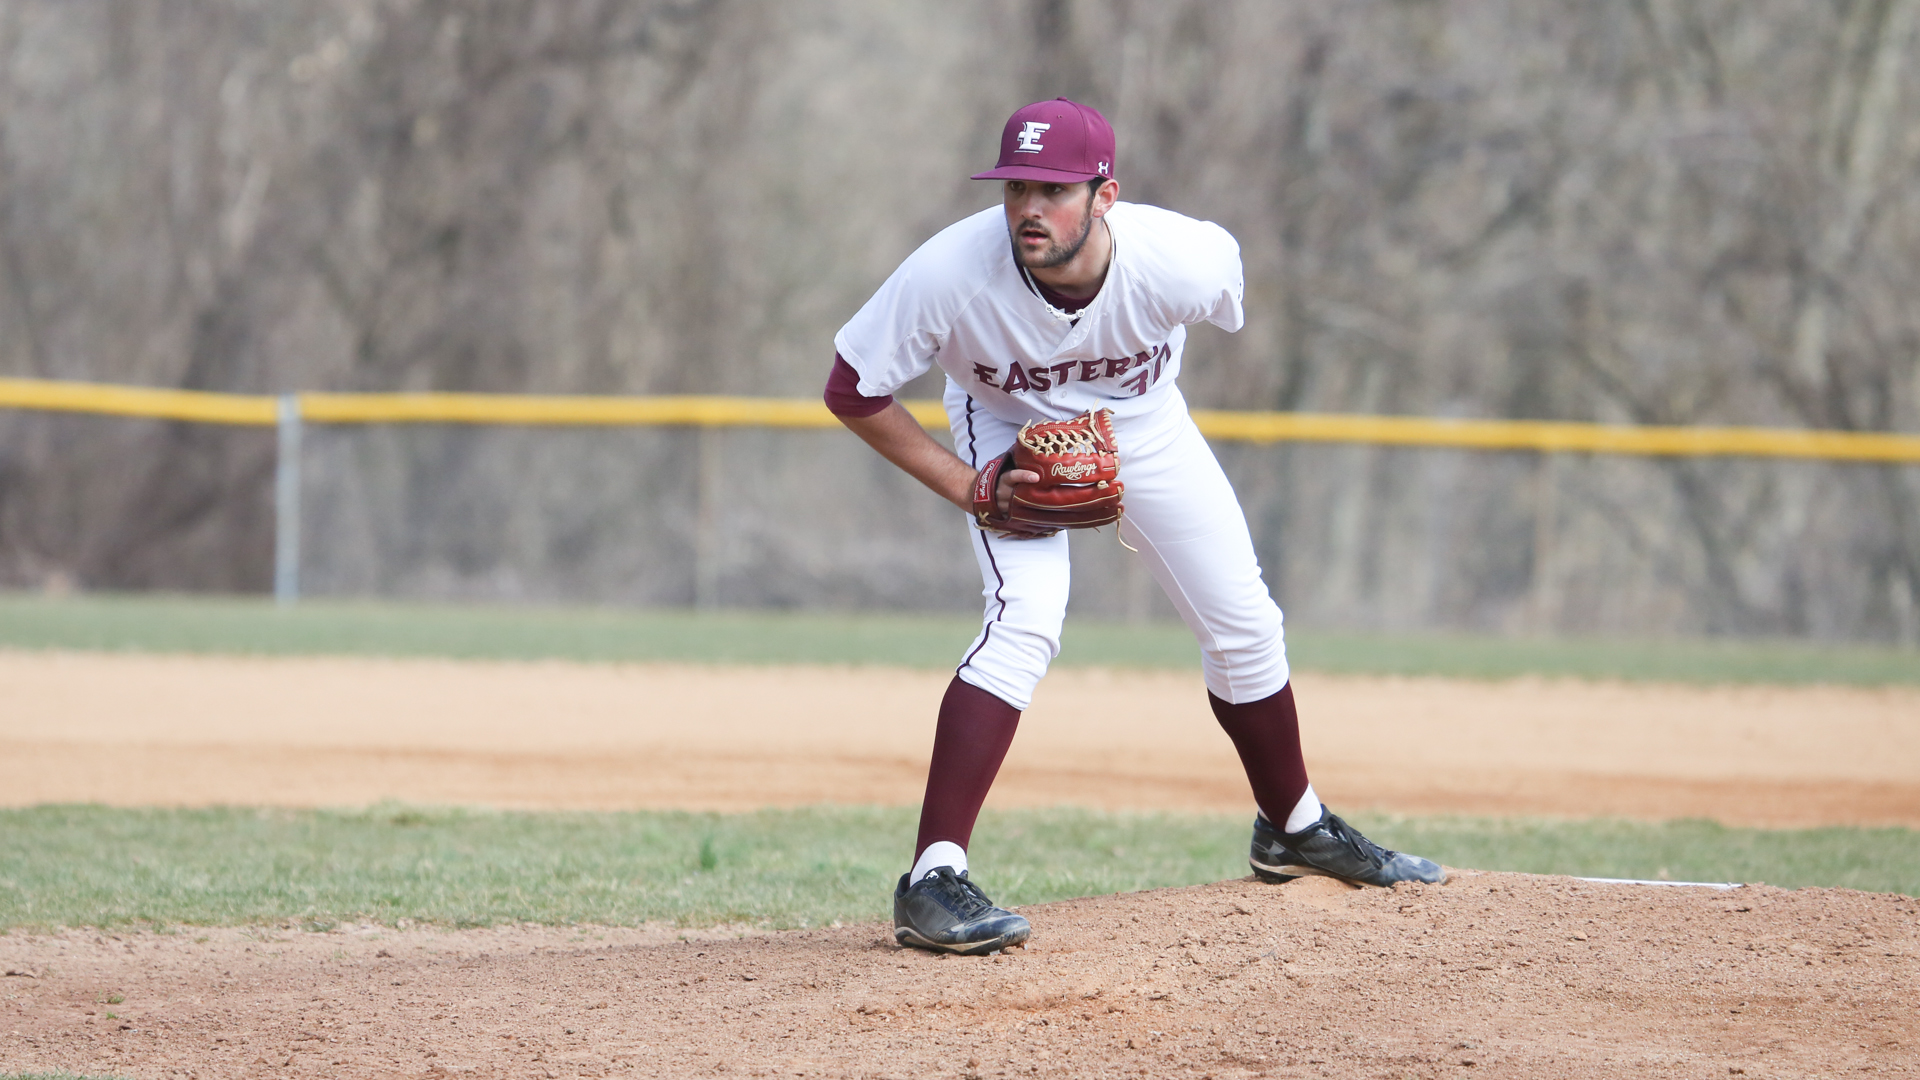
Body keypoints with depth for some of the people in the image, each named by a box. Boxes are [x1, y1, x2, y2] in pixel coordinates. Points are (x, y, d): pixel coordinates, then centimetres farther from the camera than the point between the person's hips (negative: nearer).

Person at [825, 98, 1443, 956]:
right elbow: (851, 390, -24)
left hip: (1144, 428, 3)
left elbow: (1223, 272, -7)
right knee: (1025, 620, -26)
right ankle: (932, 878, -29)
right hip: (1010, 428, -3)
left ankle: (1294, 829, 36)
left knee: (1245, 625, 9)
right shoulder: (950, 274, -38)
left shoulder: (1182, 261, -35)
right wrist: (966, 486, -28)